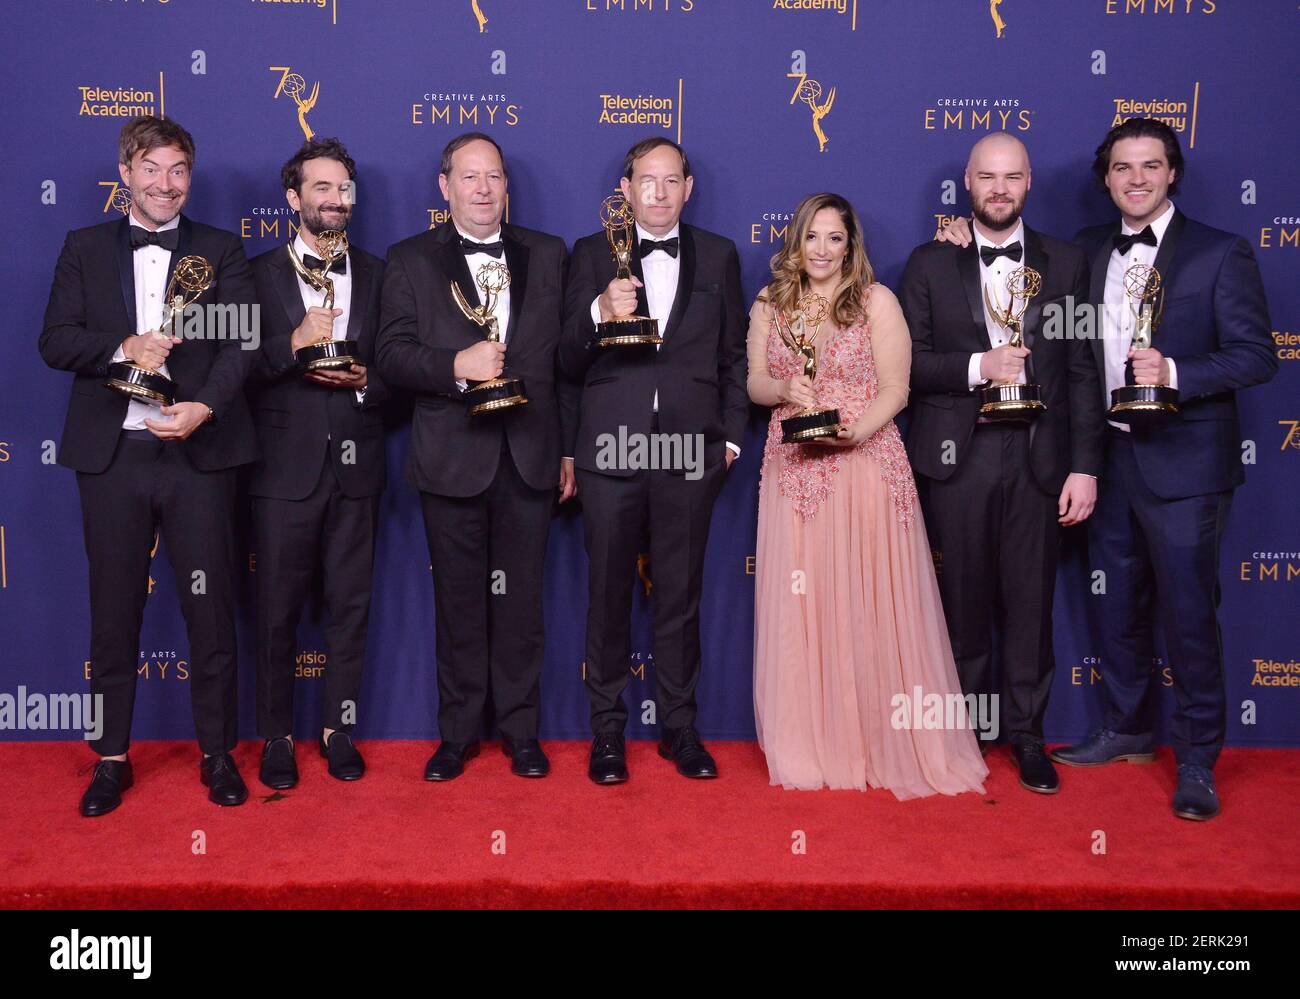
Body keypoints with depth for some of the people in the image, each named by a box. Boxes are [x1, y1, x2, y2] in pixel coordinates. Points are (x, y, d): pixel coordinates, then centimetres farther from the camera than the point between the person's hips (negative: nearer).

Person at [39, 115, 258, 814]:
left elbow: (242, 342, -4)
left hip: (198, 452, -1)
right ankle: (112, 758, 22)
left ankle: (218, 753, 18)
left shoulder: (222, 251, 7)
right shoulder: (85, 248, 11)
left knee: (210, 609, 3)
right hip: (112, 455, 2)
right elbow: (55, 340, 4)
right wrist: (121, 349, -15)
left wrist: (206, 407, -21)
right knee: (113, 611, 9)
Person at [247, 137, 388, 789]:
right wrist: (294, 343, -18)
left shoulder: (376, 275, 10)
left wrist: (364, 382, -11)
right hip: (285, 468, -2)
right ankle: (276, 737, 18)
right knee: (278, 612, 4)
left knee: (350, 607, 9)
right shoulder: (258, 275, 3)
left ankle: (338, 729, 22)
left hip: (356, 467, 2)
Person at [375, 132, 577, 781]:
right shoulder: (410, 260, 6)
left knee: (521, 599, 7)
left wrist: (569, 448, 7)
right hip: (452, 456, -1)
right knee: (459, 601, 8)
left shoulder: (547, 255, 10)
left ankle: (520, 729, 20)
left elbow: (565, 356, 9)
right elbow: (389, 355, -3)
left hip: (530, 455, 1)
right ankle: (458, 733, 21)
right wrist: (457, 365, -19)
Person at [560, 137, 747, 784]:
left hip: (691, 453, 1)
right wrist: (600, 313, -19)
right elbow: (568, 362, 0)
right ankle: (607, 730, 19)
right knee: (608, 595, 7)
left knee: (681, 596, 9)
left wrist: (732, 435, 5)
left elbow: (733, 355, 12)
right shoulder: (593, 255, 6)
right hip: (611, 450, -1)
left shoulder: (718, 256, 11)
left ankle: (679, 726, 22)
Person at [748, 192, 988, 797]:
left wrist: (854, 431, -20)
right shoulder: (770, 305, 12)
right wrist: (786, 390, -9)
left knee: (872, 605, -2)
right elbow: (755, 383, 13)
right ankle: (808, 747, 14)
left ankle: (886, 745, 9)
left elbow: (895, 389, -3)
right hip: (793, 472, 3)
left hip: (867, 468, -3)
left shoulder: (876, 301, 2)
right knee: (799, 608, 3)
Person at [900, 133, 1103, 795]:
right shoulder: (930, 264, 6)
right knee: (961, 599, 6)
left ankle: (1025, 733, 20)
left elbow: (1082, 373, 5)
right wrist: (976, 367, -16)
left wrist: (1085, 467, -1)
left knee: (1030, 601, 5)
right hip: (956, 458, -1)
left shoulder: (1065, 264, 8)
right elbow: (907, 362, 0)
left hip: (1037, 458, 1)